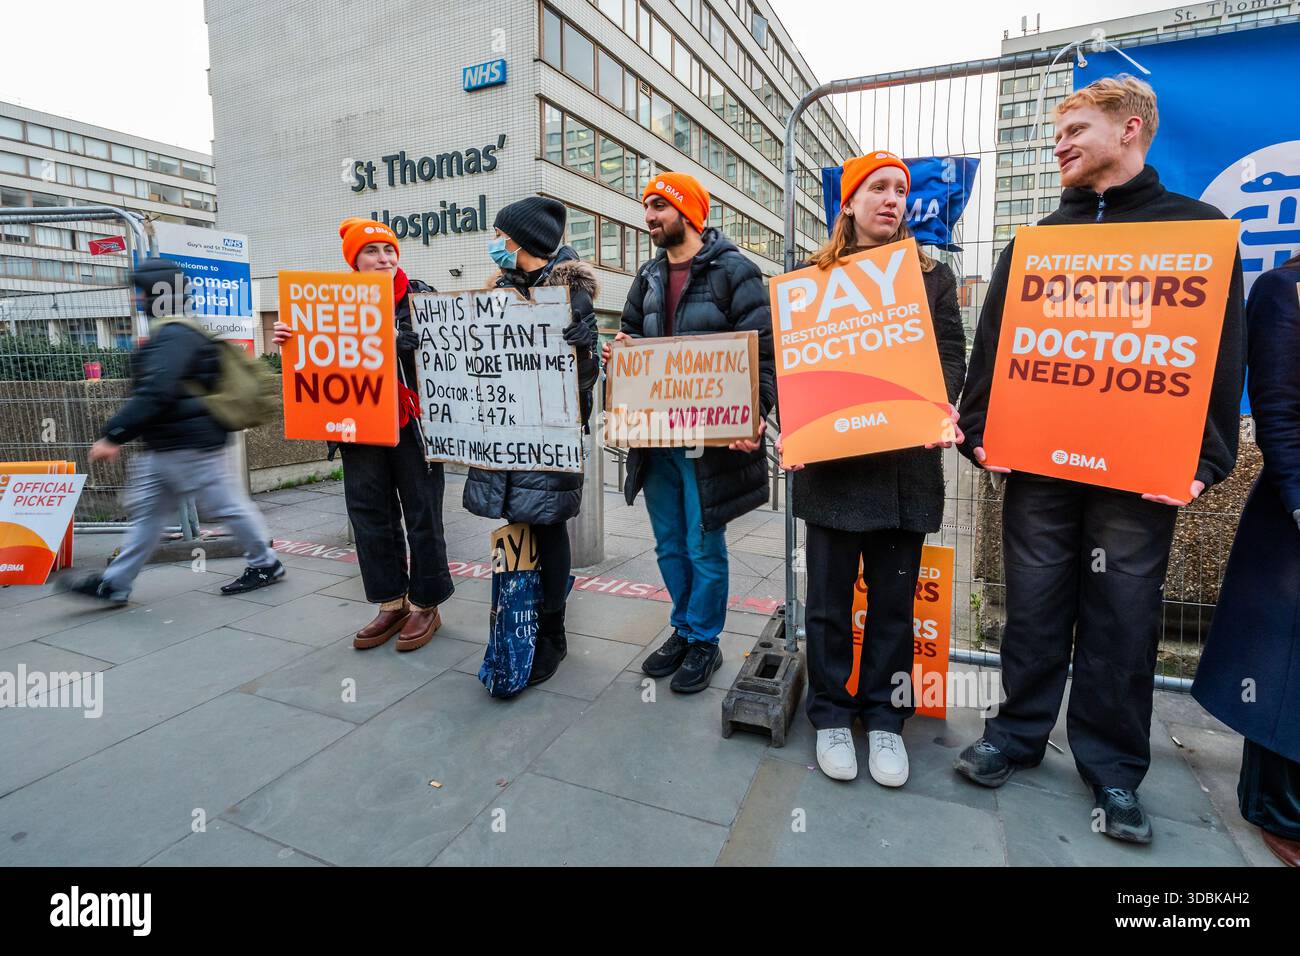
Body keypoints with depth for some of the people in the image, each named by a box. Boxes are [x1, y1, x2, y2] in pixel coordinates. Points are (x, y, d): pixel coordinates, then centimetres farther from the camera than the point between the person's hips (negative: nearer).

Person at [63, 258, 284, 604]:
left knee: (228, 506, 2)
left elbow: (154, 394, -26)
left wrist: (112, 436, -24)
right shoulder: (171, 332, 16)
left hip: (191, 446, -11)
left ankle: (266, 565, 16)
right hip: (162, 448, 11)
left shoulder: (174, 335, -18)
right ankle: (114, 584, 18)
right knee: (147, 513, 12)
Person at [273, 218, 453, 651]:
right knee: (370, 516, 10)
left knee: (421, 516, 3)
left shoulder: (421, 295, -1)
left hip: (411, 425, -4)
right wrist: (288, 340, -3)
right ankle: (391, 603, 25)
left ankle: (425, 605, 19)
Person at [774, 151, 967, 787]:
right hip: (829, 460, -1)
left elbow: (951, 356, 7)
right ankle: (831, 715, 24)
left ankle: (884, 717, 27)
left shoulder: (932, 276, 13)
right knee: (830, 599, 7)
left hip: (906, 461, 1)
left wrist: (943, 409, -14)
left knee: (894, 601, 9)